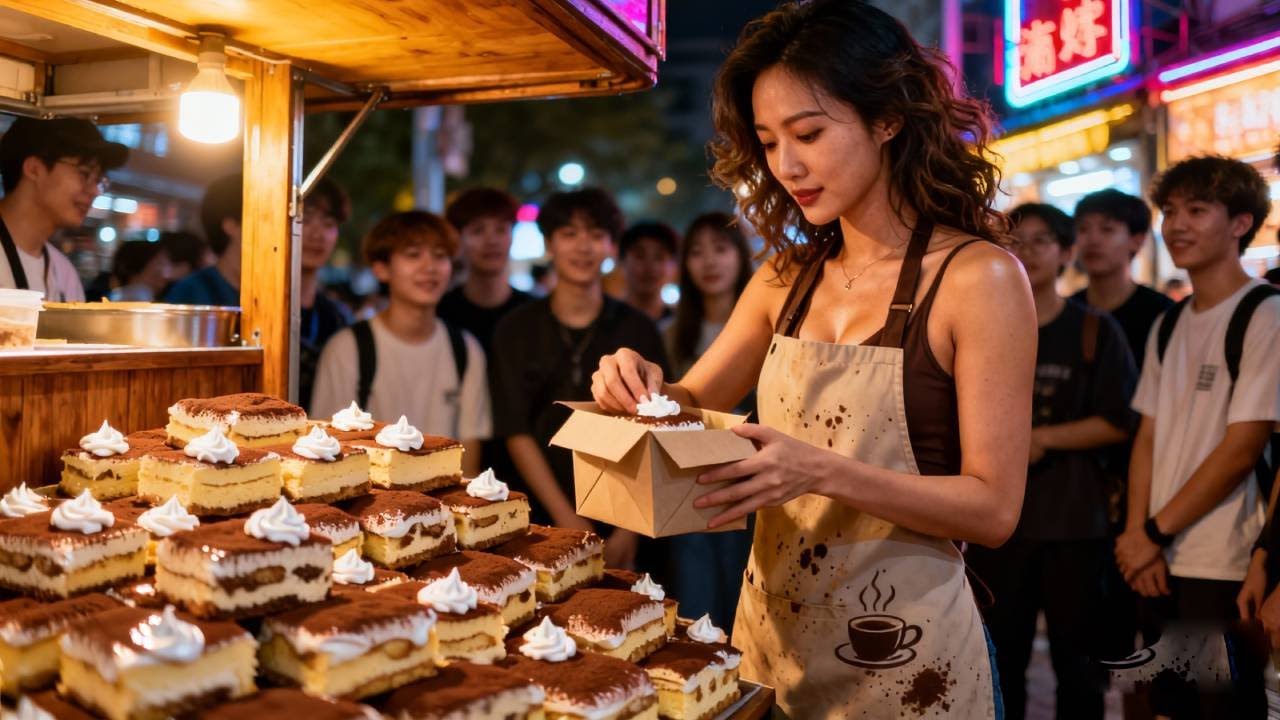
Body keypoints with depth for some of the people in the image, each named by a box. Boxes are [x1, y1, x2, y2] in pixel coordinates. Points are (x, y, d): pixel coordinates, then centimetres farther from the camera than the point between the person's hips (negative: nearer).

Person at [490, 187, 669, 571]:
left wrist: (631, 529, -8)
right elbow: (516, 433, -3)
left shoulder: (638, 330, 3)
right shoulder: (516, 331, 3)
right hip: (542, 522, 0)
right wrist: (566, 519, -10)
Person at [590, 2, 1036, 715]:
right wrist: (645, 388, -12)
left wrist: (825, 472, -28)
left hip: (896, 659, -4)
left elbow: (994, 508, -15)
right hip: (770, 633, 5)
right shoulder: (787, 278, 2)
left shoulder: (979, 277, -13)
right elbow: (695, 403, 10)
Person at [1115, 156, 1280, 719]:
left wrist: (1155, 531, -11)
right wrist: (1137, 534, -3)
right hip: (1158, 564, 7)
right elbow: (1148, 436, 9)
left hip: (1224, 569, -6)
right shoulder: (1168, 325, 12)